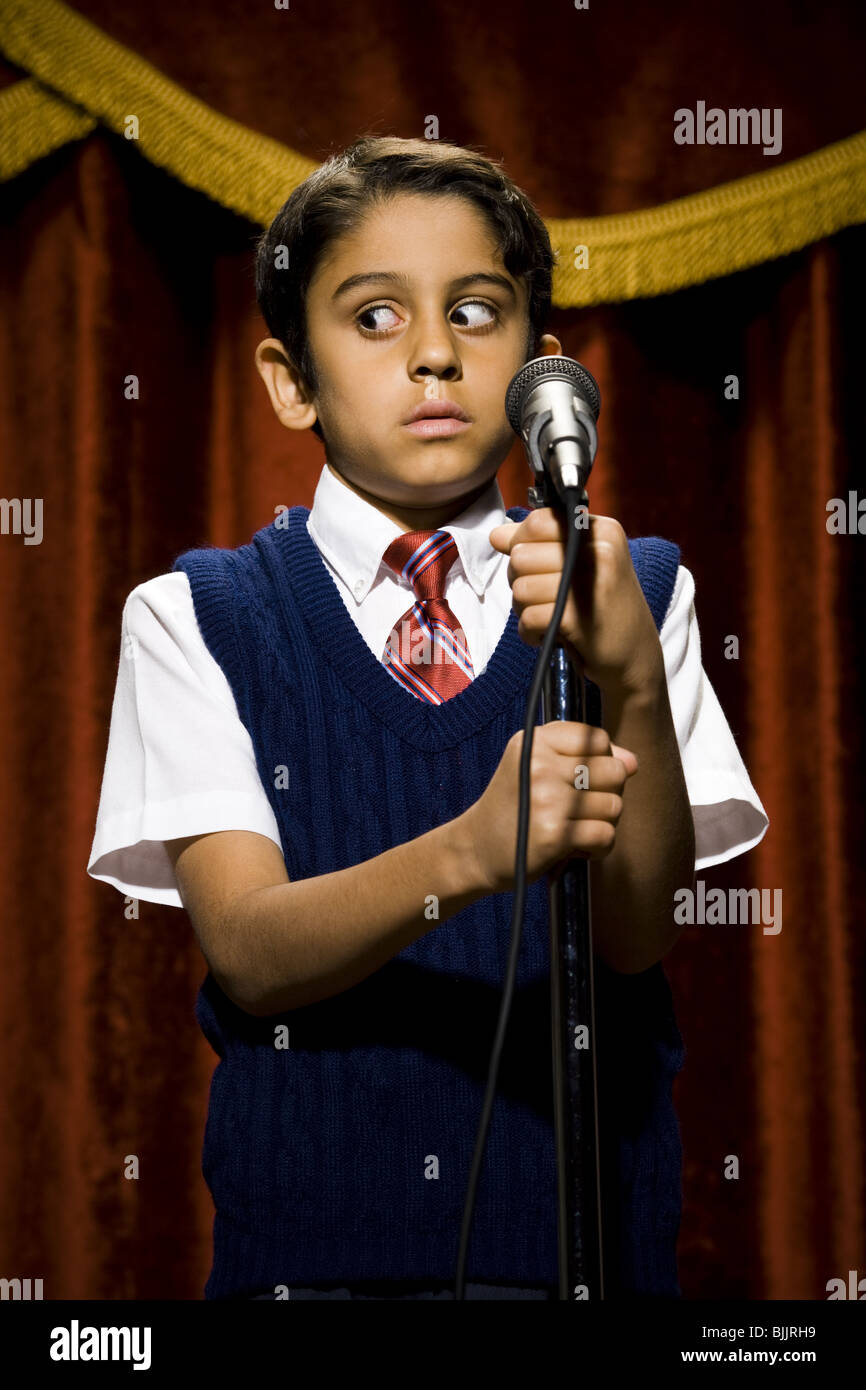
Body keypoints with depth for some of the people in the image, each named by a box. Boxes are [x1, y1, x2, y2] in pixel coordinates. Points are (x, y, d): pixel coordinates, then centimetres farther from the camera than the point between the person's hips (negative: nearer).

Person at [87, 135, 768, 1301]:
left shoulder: (634, 593, 3)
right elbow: (246, 952, -11)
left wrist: (629, 679, -26)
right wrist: (470, 853, -28)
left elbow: (636, 933, -9)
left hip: (586, 1237, 1)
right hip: (310, 1239, -1)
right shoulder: (196, 620, 1)